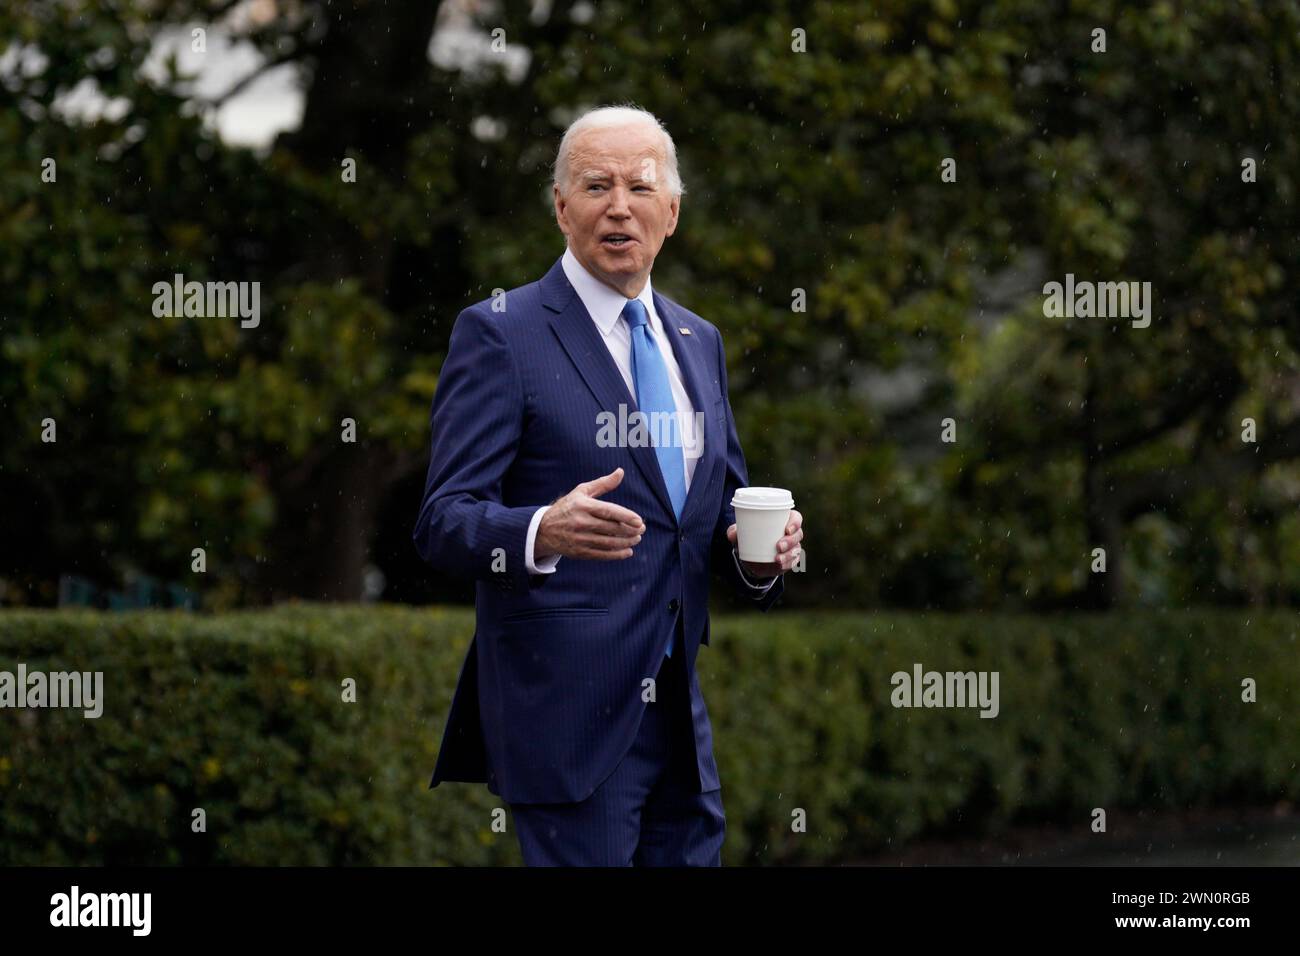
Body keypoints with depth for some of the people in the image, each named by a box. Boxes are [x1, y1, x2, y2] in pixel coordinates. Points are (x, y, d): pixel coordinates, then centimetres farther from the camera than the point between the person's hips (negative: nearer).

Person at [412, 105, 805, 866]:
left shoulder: (699, 343, 16)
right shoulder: (500, 333, -5)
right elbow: (444, 522, -11)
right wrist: (542, 533, -32)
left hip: (681, 714, 7)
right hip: (568, 714, -7)